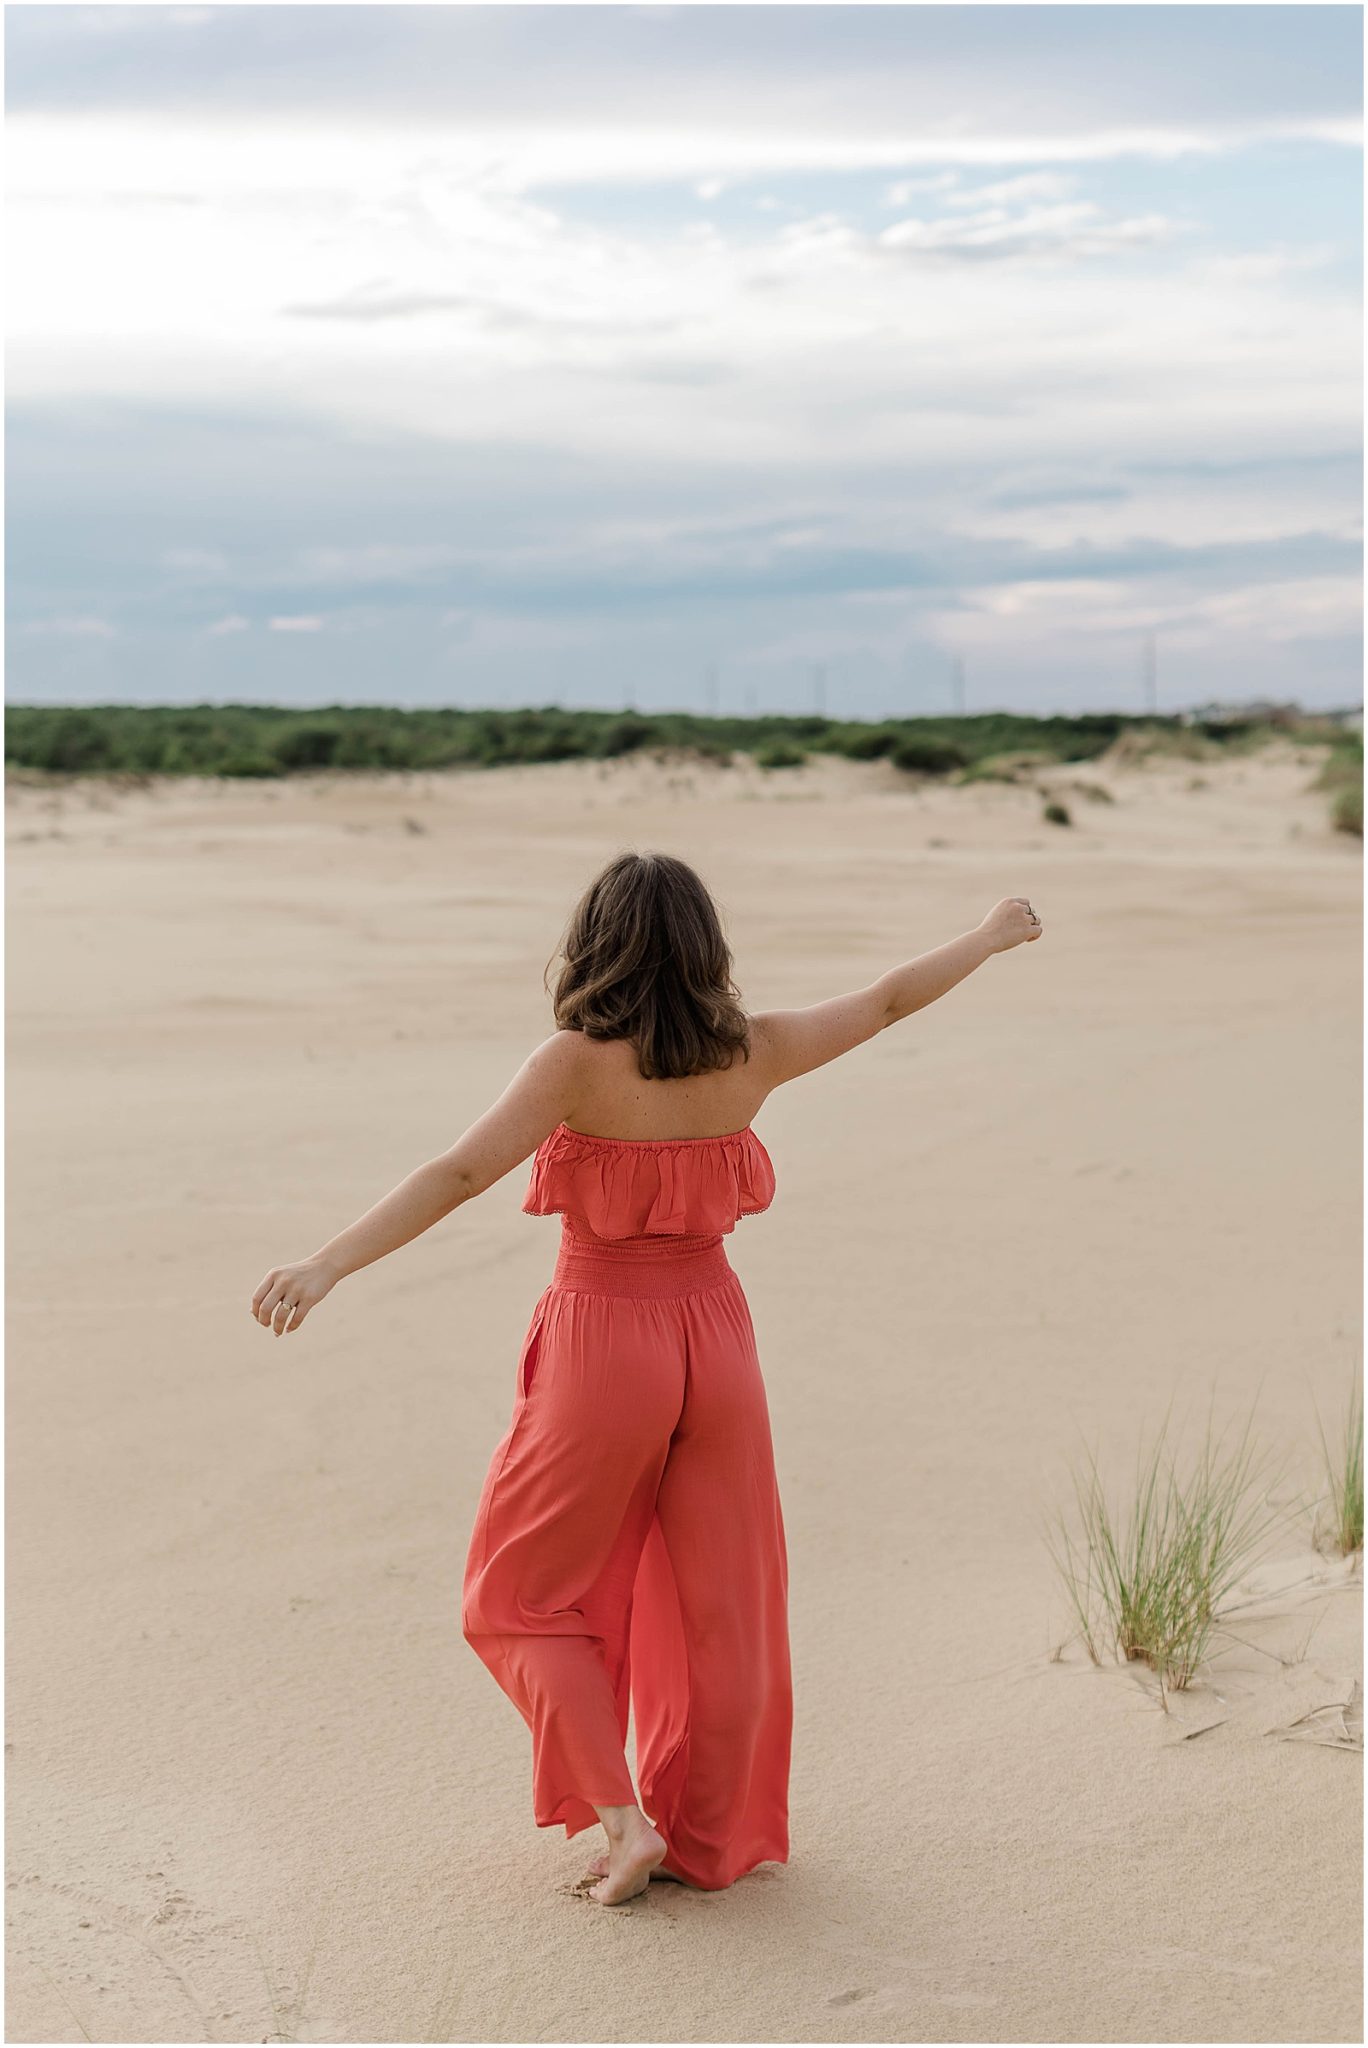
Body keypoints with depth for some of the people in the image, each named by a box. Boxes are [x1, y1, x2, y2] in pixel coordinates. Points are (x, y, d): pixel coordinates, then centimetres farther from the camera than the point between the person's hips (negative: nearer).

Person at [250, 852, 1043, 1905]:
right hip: (713, 1338, 4)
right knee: (715, 1603, 14)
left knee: (522, 1600, 13)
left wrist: (326, 1266, -31)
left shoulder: (579, 1063, -15)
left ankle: (623, 1817, 4)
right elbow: (889, 998, 10)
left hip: (603, 1347, -4)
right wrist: (990, 937, 25)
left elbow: (461, 1172, -26)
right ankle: (708, 1838, 24)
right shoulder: (751, 1053, -3)